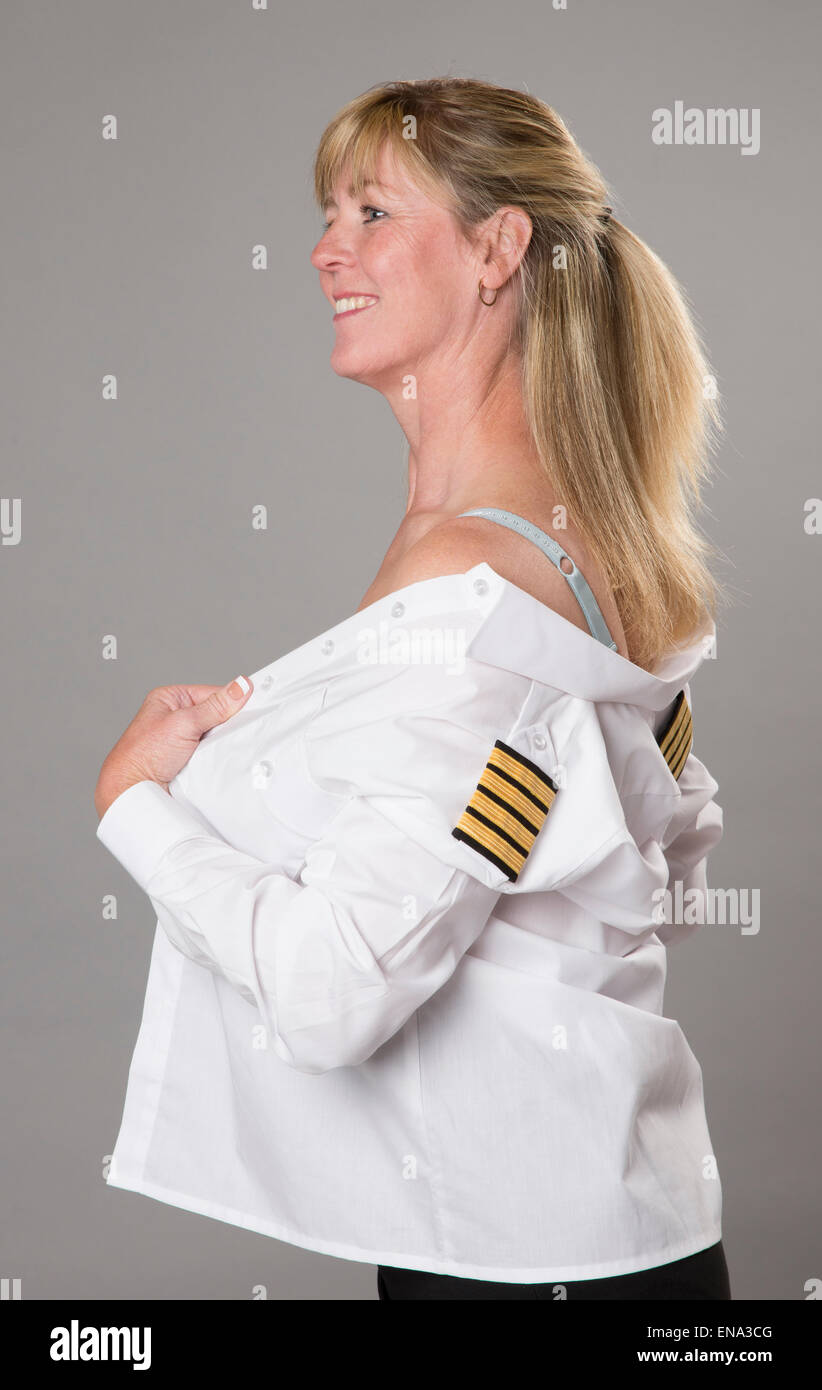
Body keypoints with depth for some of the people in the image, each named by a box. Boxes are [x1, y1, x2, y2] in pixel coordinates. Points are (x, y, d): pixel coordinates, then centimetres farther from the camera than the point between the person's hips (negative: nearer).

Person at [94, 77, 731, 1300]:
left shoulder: (465, 583, -25)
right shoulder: (600, 545, 4)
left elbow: (332, 995, -29)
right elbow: (678, 881, 13)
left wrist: (135, 801, -12)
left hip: (505, 1248, -8)